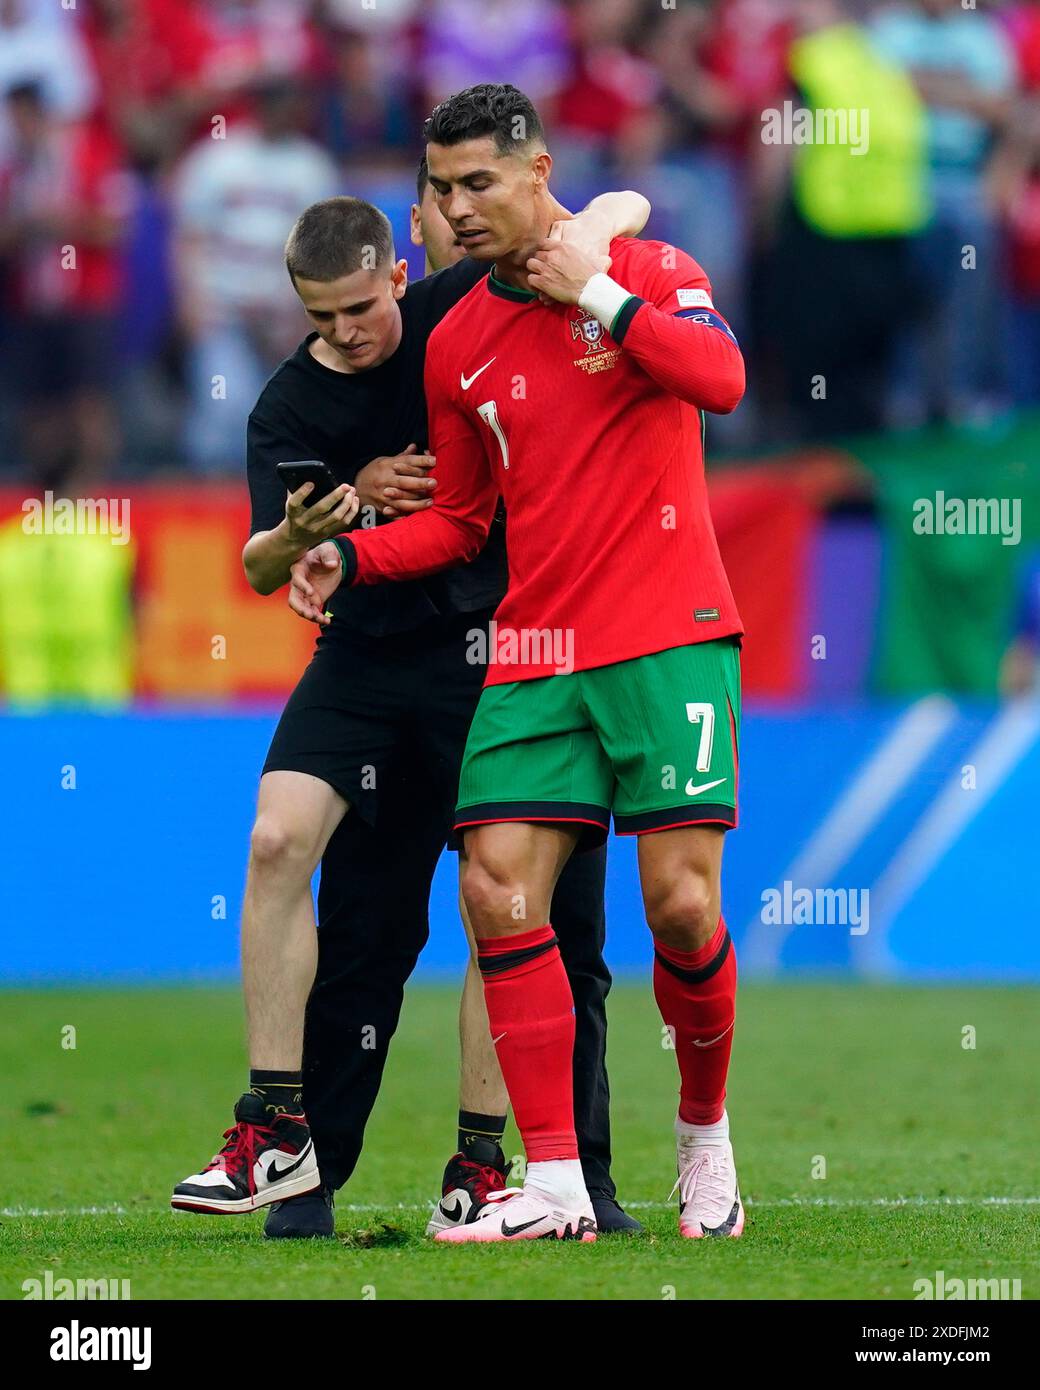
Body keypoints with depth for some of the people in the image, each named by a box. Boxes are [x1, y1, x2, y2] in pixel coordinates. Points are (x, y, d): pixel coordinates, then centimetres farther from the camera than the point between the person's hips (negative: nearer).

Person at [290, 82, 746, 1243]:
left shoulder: (647, 270, 0)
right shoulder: (457, 347, 13)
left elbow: (721, 380, -18)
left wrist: (598, 294, -19)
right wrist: (350, 558, 7)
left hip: (668, 639, -4)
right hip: (534, 658, 5)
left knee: (681, 901, -10)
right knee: (498, 892, -9)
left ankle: (704, 1127, 16)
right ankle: (554, 1189, -8)